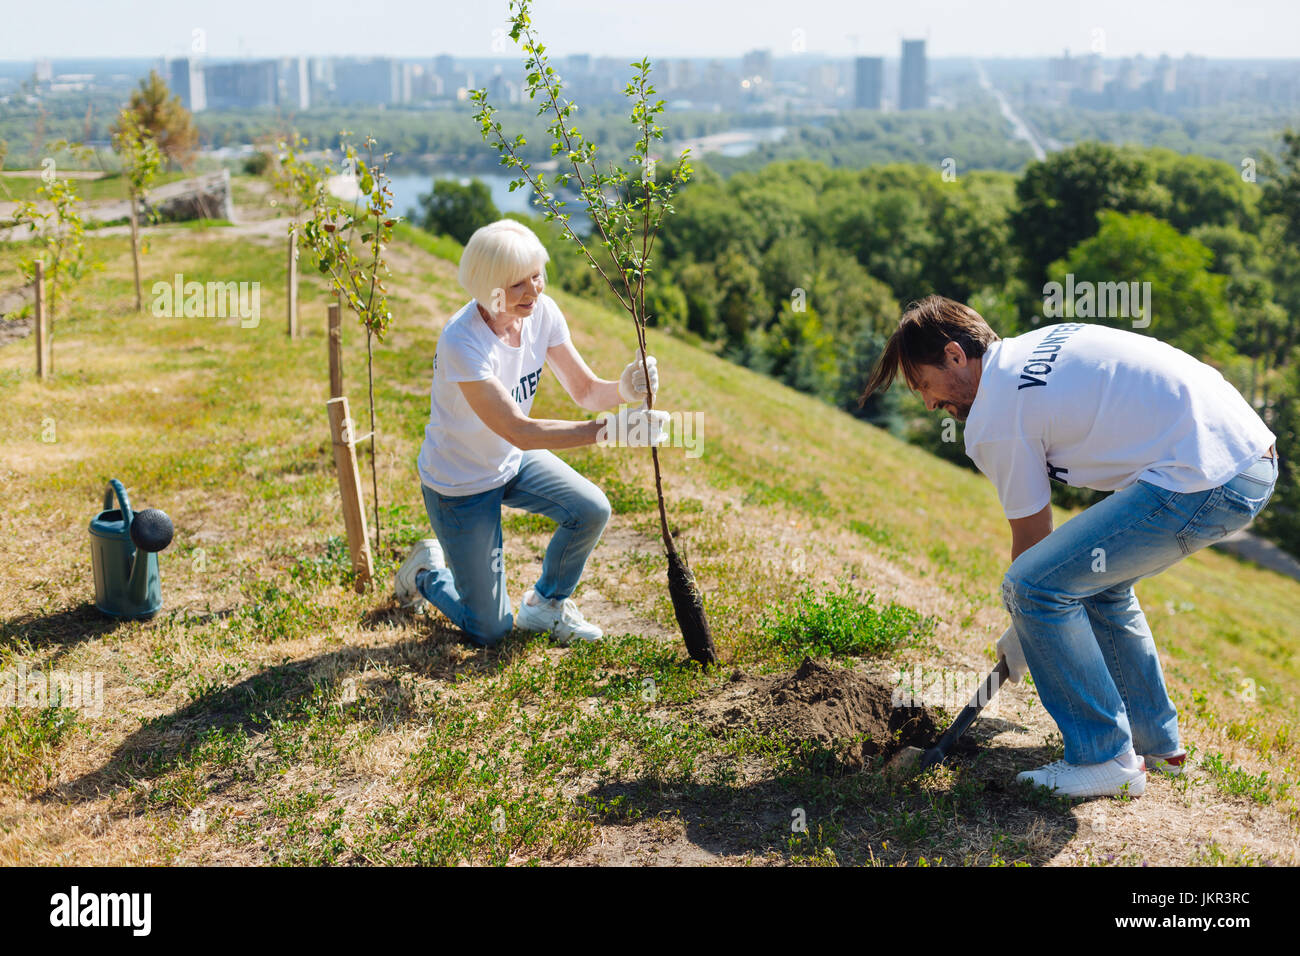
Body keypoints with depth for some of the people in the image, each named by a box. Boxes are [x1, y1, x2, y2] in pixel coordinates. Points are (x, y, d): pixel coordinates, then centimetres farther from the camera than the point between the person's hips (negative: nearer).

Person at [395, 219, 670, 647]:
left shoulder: (541, 311, -15)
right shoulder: (461, 343, -34)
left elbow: (584, 389, -10)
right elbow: (520, 432, -37)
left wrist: (625, 389, -33)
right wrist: (608, 431, -44)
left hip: (513, 461, 6)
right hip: (459, 485, -6)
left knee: (591, 510, -20)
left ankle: (545, 604, 10)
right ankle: (427, 571, 31)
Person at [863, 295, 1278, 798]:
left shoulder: (993, 421, -7)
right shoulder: (1039, 344, 19)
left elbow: (1032, 536, 3)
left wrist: (1022, 635, 19)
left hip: (1206, 478, -10)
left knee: (1033, 586, -8)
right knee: (1095, 578, 24)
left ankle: (1107, 760, 1)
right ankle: (1157, 744, 33)